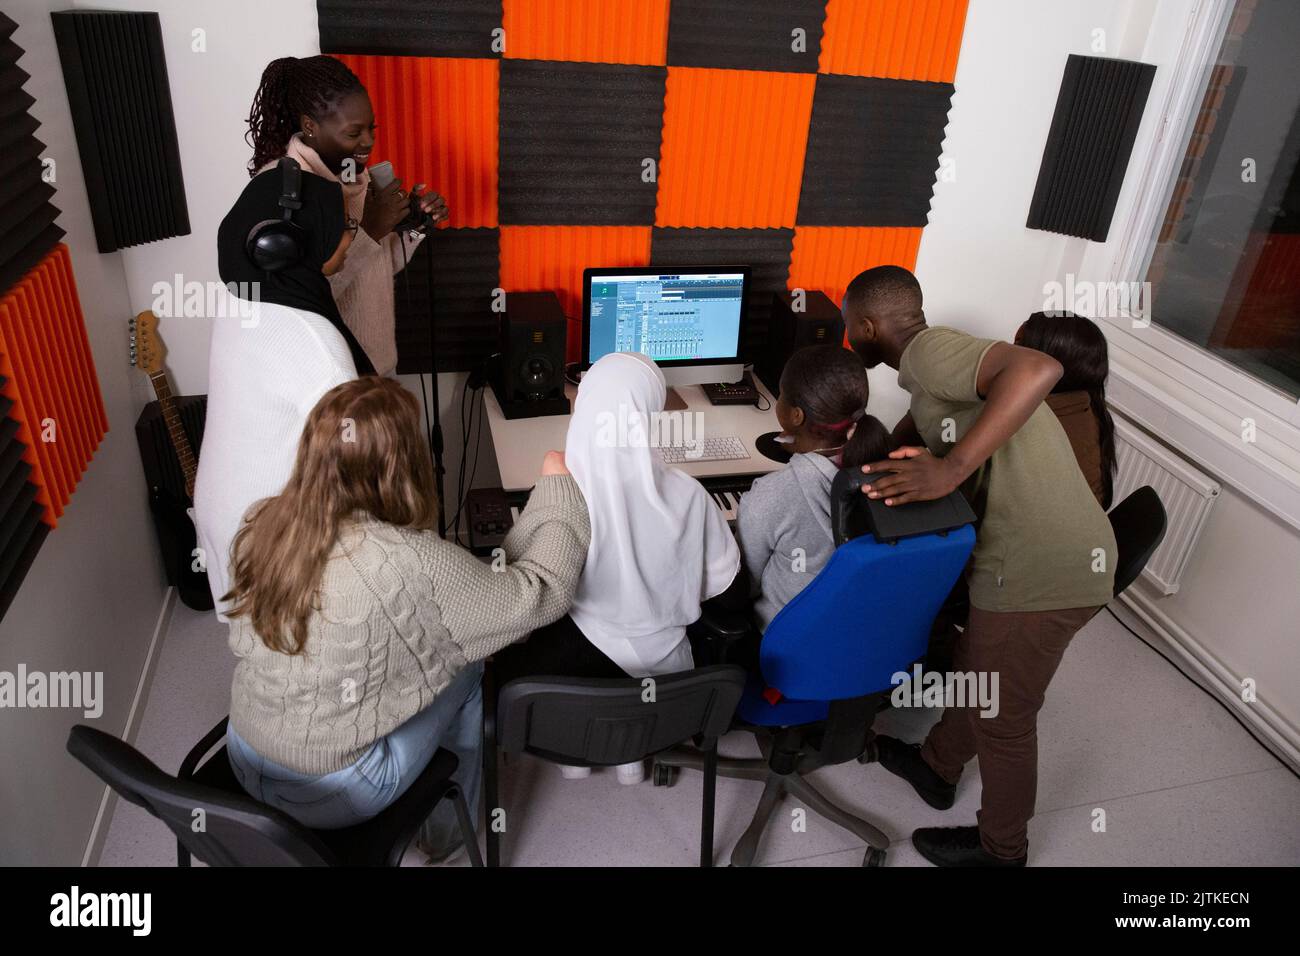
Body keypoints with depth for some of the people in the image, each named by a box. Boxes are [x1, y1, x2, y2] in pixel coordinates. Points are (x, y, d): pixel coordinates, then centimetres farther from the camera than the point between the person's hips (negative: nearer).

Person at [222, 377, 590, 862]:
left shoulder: (262, 522, -11)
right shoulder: (409, 562, -30)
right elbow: (541, 594, -17)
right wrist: (558, 484, -4)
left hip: (245, 761, 6)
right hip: (332, 796, -5)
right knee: (464, 667, 13)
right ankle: (446, 832, 35)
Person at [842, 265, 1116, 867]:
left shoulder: (930, 350, -17)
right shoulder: (928, 372, 13)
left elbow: (1038, 369, -32)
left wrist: (950, 469, -34)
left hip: (1039, 571, -9)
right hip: (1069, 553, 9)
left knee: (1002, 718, 11)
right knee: (975, 668, 28)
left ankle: (1000, 850, 35)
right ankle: (937, 767, 52)